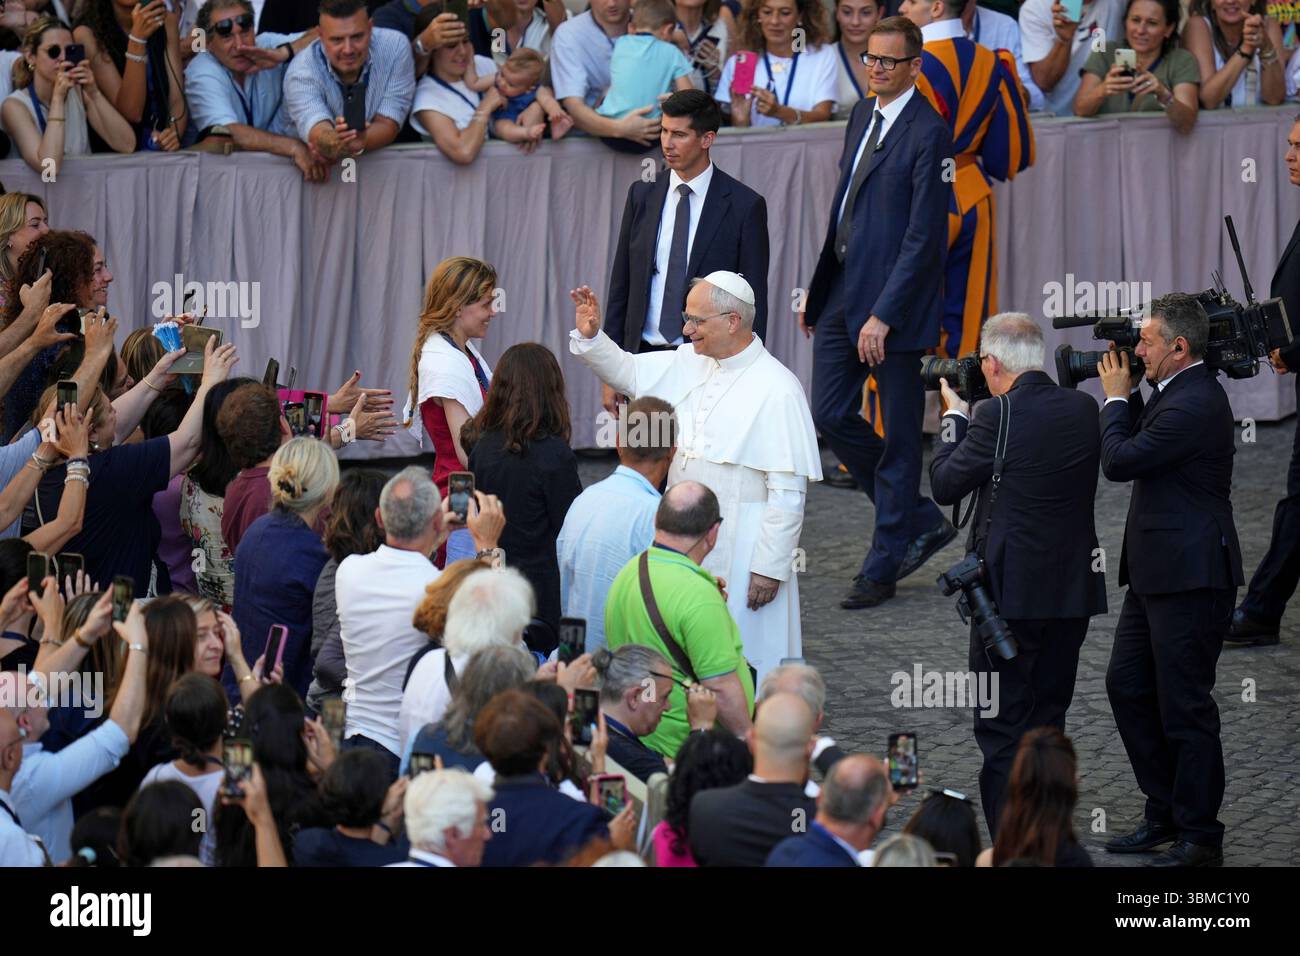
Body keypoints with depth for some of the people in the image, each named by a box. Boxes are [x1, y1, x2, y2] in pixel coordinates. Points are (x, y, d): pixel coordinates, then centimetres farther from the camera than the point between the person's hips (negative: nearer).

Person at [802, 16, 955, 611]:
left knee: (898, 434, 2)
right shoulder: (862, 116, 12)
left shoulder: (927, 133, -14)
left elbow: (923, 237, -18)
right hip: (843, 293, 9)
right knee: (831, 415, 8)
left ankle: (882, 568, 10)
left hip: (893, 297, -9)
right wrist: (817, 290, 17)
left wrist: (883, 315, -21)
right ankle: (921, 522, 22)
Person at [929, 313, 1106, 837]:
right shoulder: (1084, 410, 1)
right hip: (1073, 590, 6)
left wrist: (955, 417, 8)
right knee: (1048, 721, 17)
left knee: (1002, 726, 1)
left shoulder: (998, 416, -17)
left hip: (1011, 591, -6)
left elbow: (945, 484, -6)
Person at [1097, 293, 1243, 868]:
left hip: (1190, 577, -11)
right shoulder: (1179, 393, 11)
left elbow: (1120, 461, -20)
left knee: (1184, 707, -3)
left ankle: (1199, 838, 6)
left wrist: (1116, 396, -7)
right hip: (1157, 572, 11)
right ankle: (1166, 814, 26)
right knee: (1127, 686, 16)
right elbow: (1138, 448, 20)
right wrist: (1127, 395, 8)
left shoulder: (1194, 405, -22)